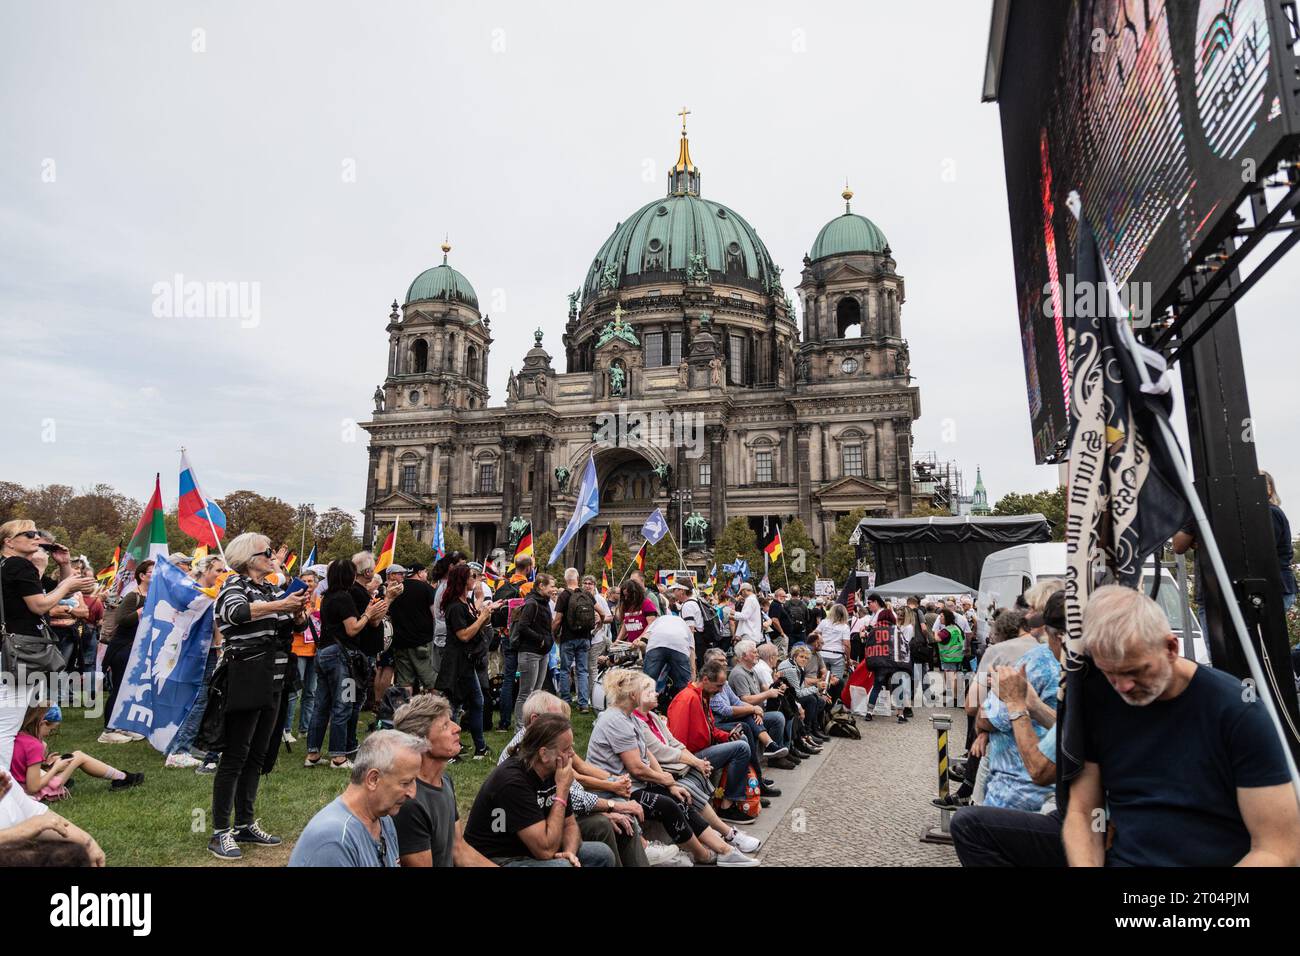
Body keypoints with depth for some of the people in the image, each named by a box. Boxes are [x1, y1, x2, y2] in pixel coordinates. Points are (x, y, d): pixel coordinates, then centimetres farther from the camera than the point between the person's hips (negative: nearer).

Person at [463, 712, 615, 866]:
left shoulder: (554, 771, -2)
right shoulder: (512, 782, -27)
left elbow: (570, 824, 7)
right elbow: (546, 850, -29)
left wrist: (569, 851, -15)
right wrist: (562, 789, -25)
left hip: (534, 852, 8)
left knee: (602, 853, 1)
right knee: (561, 865, -30)